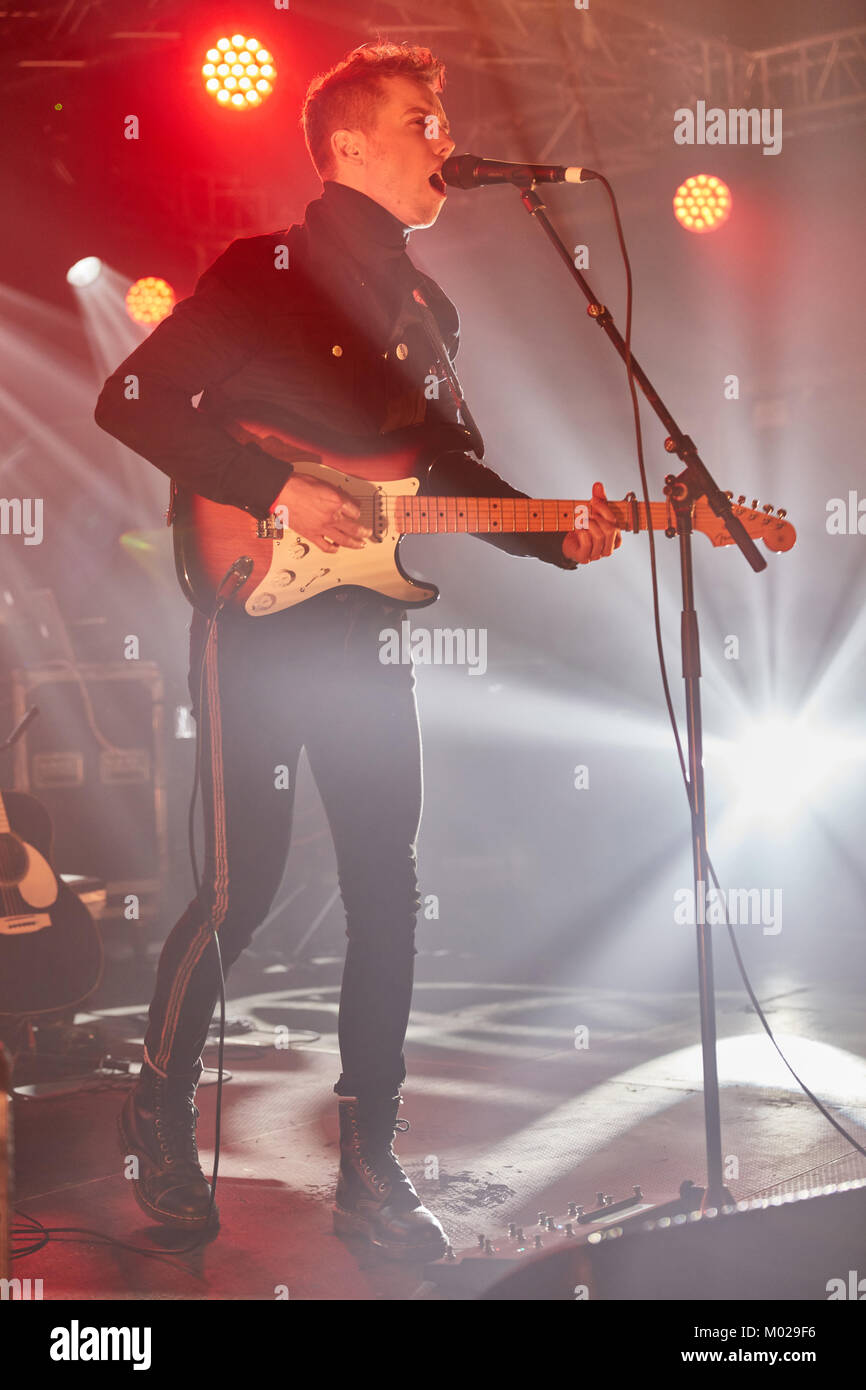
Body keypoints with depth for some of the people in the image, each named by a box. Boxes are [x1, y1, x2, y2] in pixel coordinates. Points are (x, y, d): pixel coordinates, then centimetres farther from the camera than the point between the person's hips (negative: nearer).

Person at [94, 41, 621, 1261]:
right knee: (242, 886, -4)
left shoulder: (428, 311, 16)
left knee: (387, 887, 4)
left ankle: (370, 1164, 15)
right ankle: (160, 1108, 22)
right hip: (258, 621, -6)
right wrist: (279, 491, -18)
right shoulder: (267, 269, -4)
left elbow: (460, 472, 19)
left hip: (364, 630, 6)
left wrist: (559, 535, 2)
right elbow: (132, 401, -11)